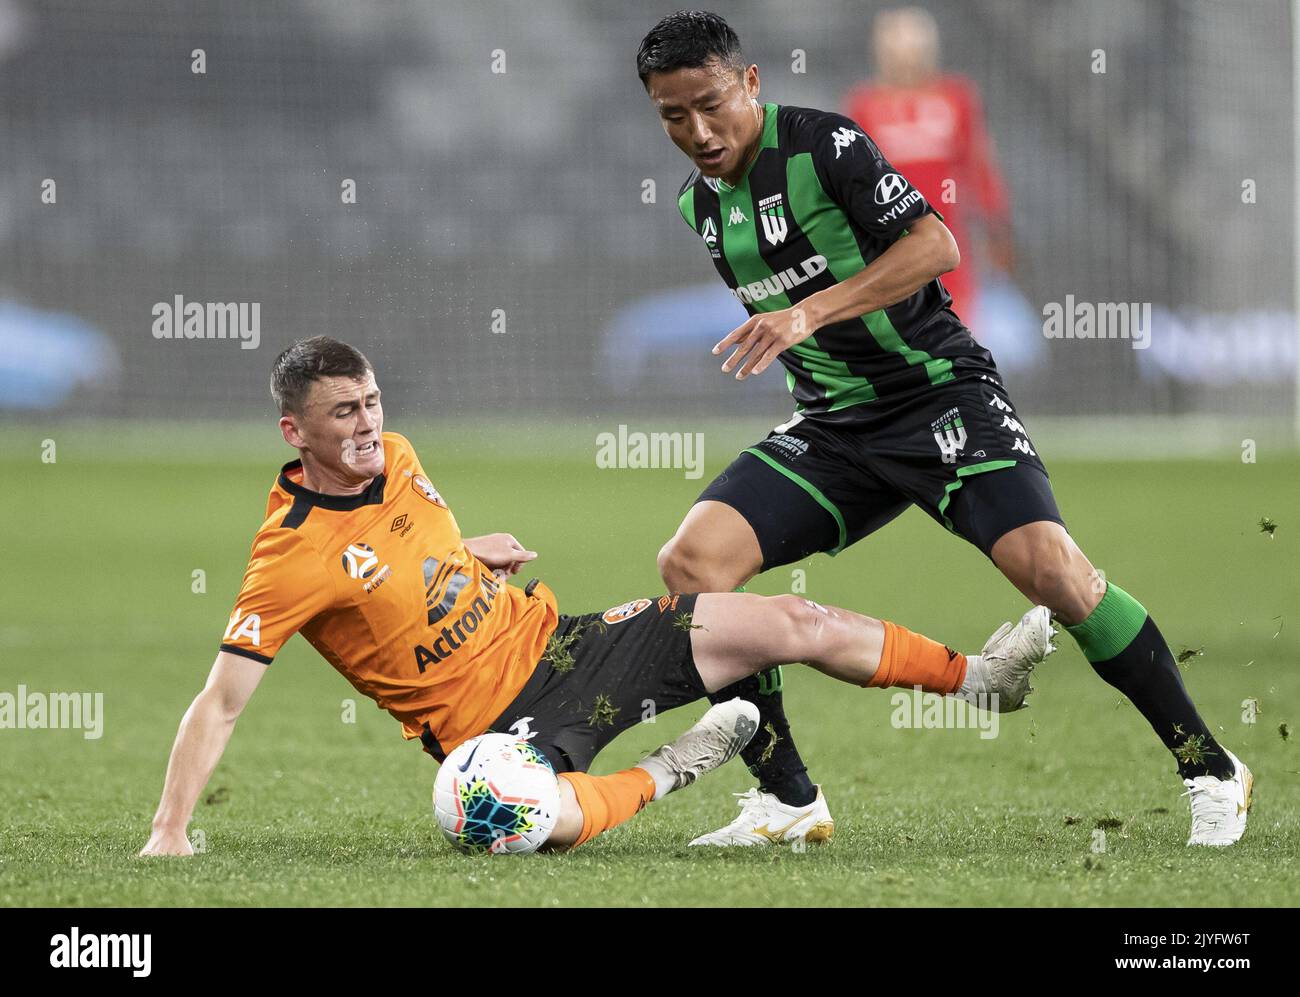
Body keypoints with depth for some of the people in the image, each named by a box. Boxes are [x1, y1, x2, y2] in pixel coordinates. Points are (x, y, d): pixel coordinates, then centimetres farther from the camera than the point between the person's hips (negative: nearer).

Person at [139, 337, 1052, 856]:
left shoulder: (393, 458, 1)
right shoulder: (293, 556, -21)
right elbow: (221, 702, -21)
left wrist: (468, 552, 4)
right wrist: (170, 834, -29)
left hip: (550, 639, 7)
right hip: (490, 718, -7)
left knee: (793, 623, 2)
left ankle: (976, 678, 20)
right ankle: (660, 778, -12)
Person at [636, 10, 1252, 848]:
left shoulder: (824, 144, -13)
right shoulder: (697, 204, 9)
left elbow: (935, 245, -23)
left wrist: (811, 313, -30)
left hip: (940, 392, -6)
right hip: (835, 427, 6)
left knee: (1049, 566, -24)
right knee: (690, 561, -15)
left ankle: (1211, 770, -8)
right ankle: (789, 800, -7)